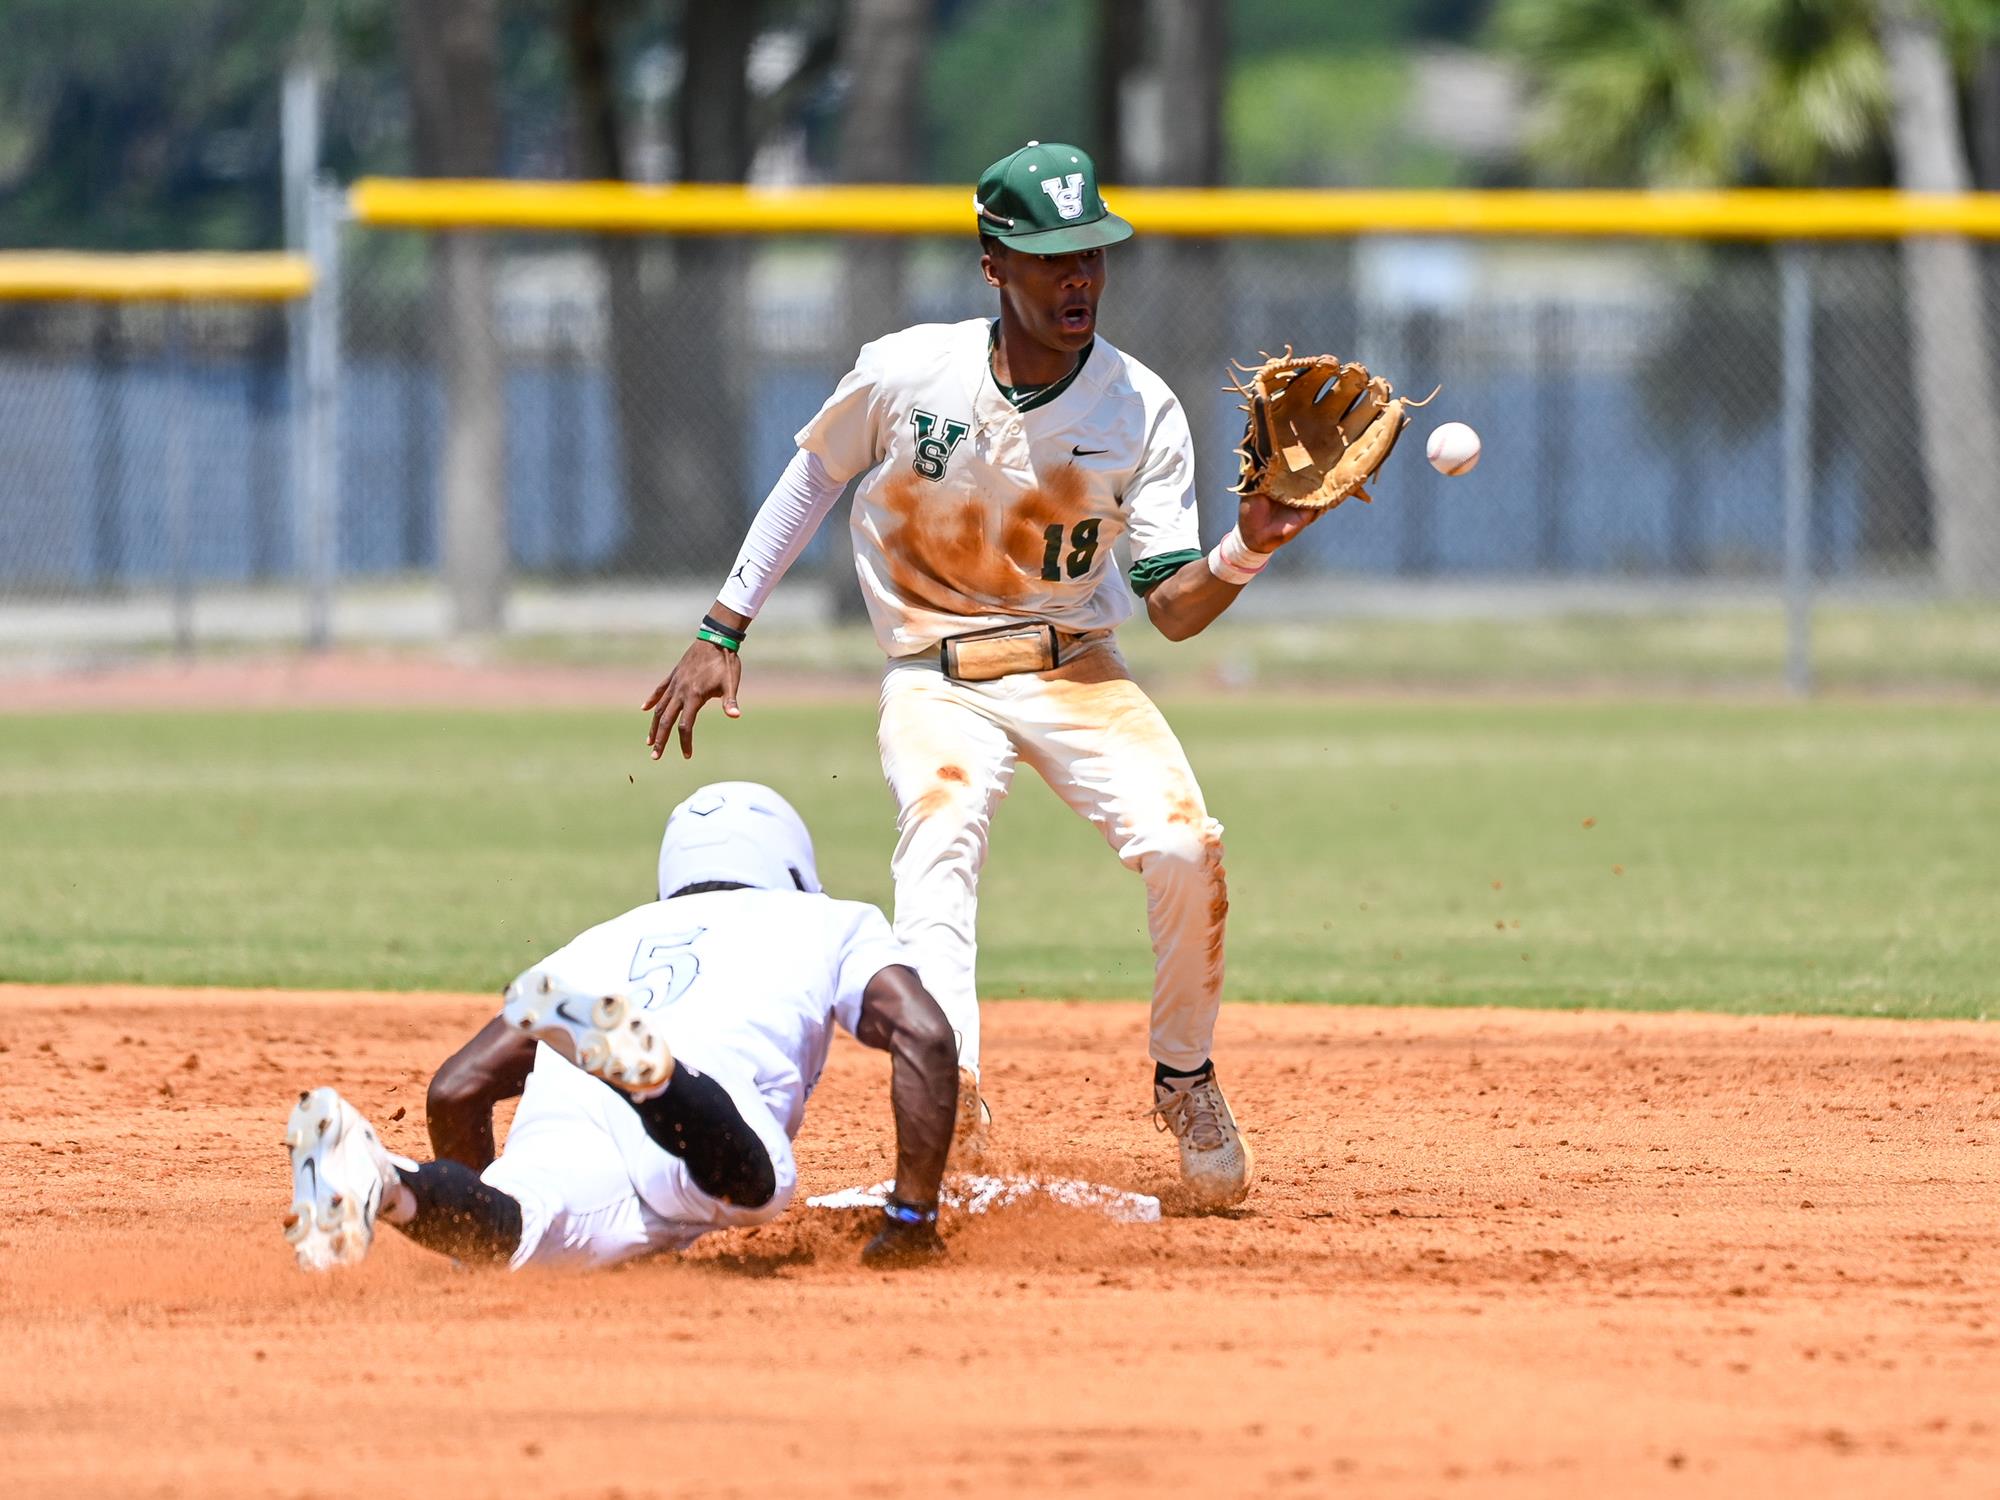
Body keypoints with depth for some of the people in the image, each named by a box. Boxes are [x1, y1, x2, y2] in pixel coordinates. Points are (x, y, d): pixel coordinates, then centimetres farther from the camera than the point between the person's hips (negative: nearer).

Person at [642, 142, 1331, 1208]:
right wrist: (721, 634, 6)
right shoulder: (907, 373, -11)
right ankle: (947, 1081, -50)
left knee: (1184, 850, -21)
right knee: (941, 836, -31)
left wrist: (1247, 552, -31)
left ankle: (1184, 1079, 5)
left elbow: (1174, 610, -9)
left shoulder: (1142, 410, -9)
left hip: (1075, 670, 1)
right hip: (936, 677, -1)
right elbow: (813, 476, 8)